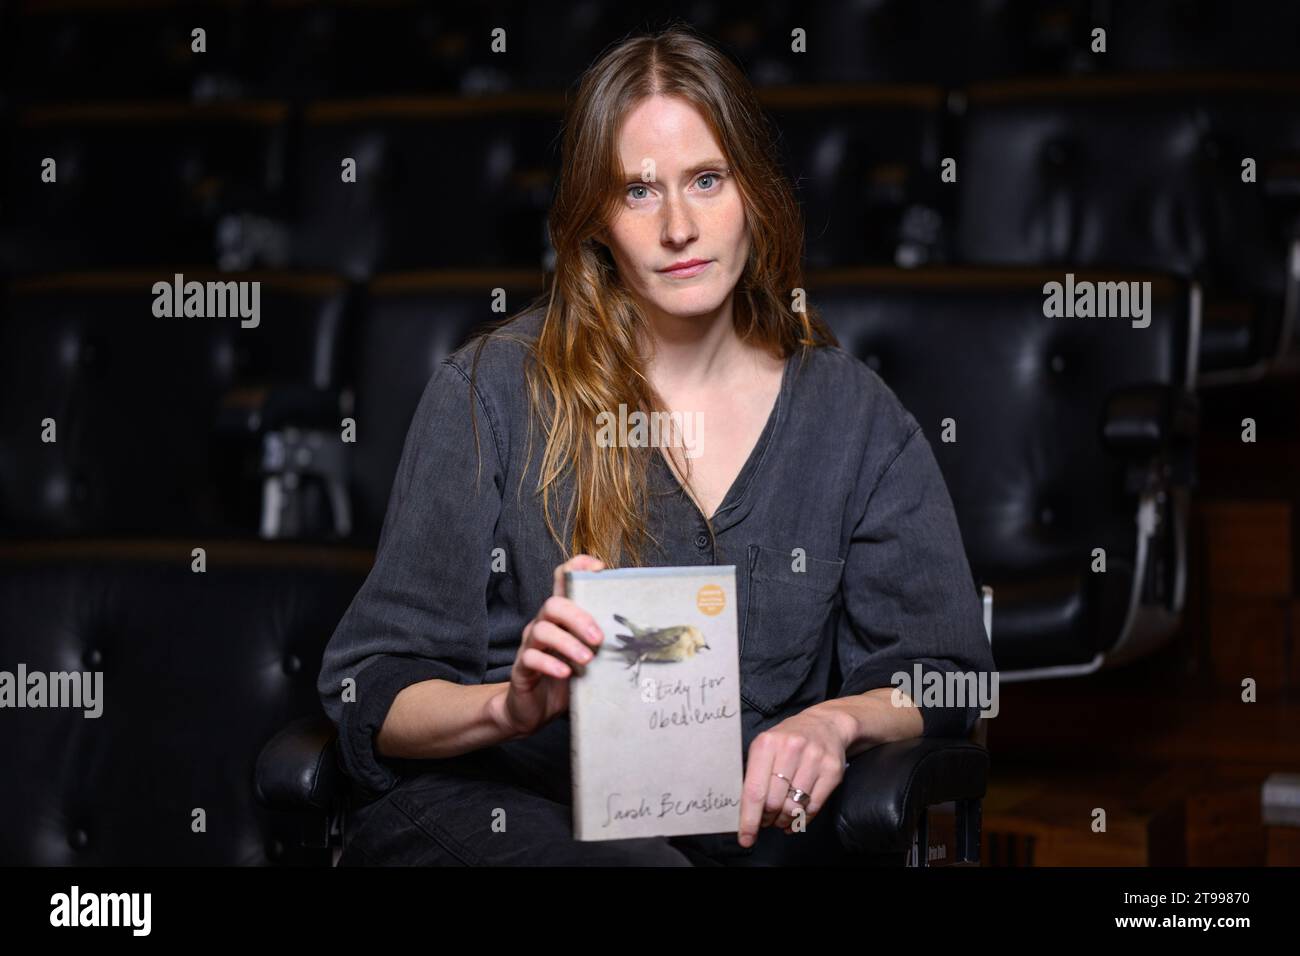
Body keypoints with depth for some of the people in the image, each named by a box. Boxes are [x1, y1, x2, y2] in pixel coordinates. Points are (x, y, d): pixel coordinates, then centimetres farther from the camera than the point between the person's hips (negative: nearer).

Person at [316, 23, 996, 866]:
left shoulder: (854, 417, 10)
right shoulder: (493, 392, 3)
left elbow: (942, 679, 6)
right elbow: (375, 693, 0)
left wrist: (838, 721, -17)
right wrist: (511, 704, -22)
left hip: (745, 829, 4)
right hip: (496, 808, -4)